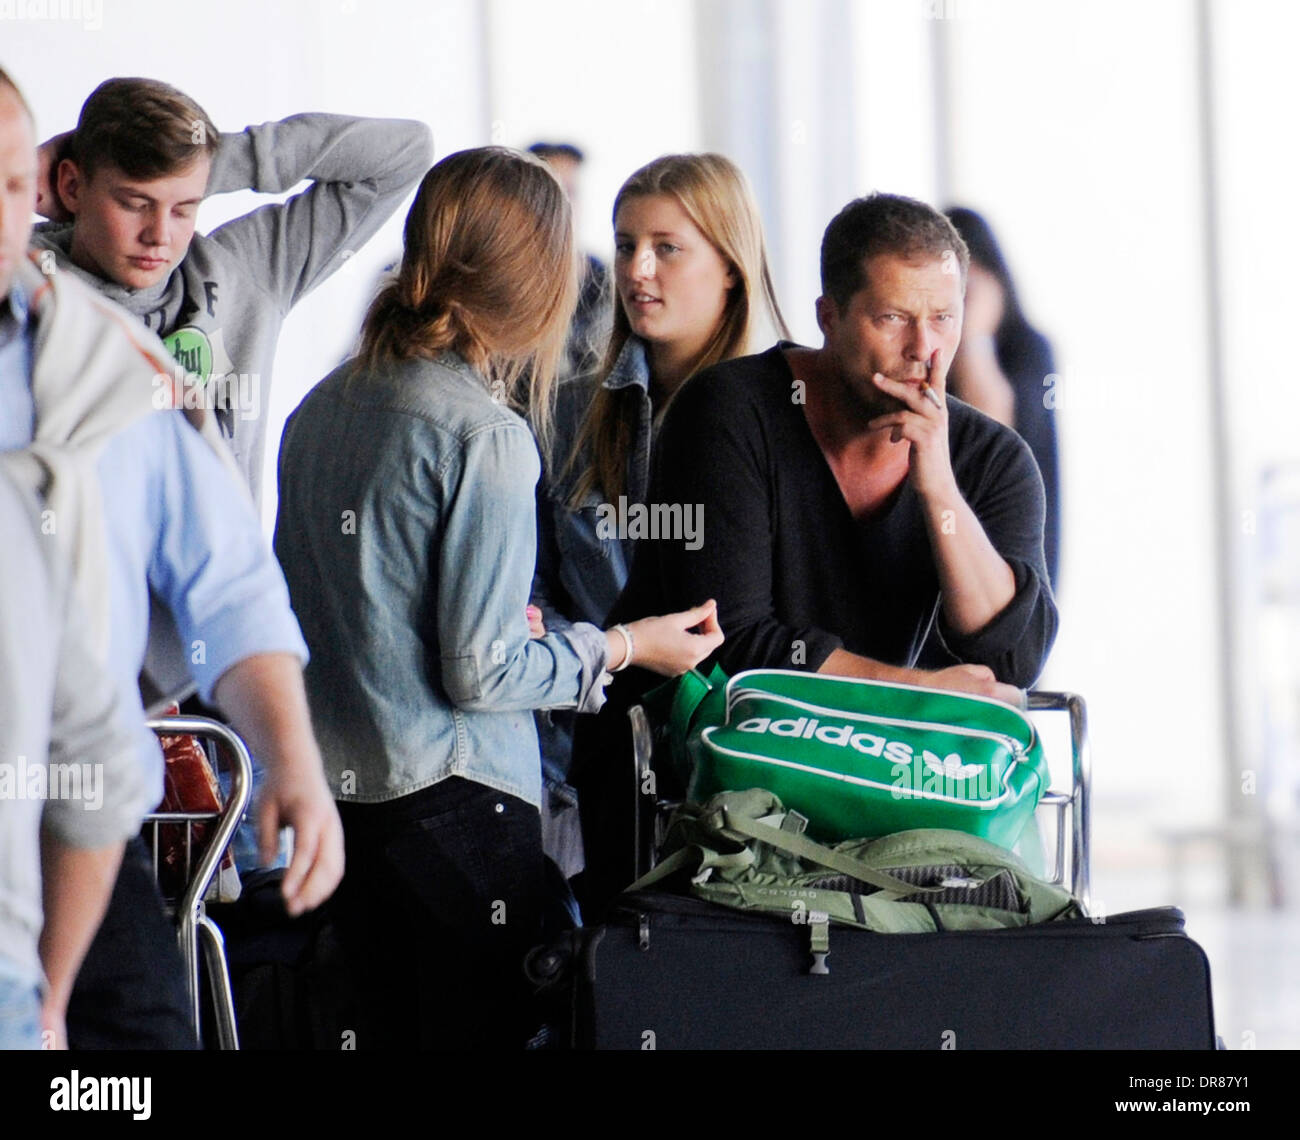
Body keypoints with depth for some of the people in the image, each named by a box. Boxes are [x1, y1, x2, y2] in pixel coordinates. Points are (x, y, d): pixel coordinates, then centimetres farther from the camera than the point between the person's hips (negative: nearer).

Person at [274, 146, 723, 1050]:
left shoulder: (326, 405, 6)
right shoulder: (487, 438, -17)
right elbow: (479, 671, -16)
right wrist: (622, 646, -2)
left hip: (341, 794, 8)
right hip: (453, 802, -8)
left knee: (387, 1025, 15)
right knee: (478, 1031, 0)